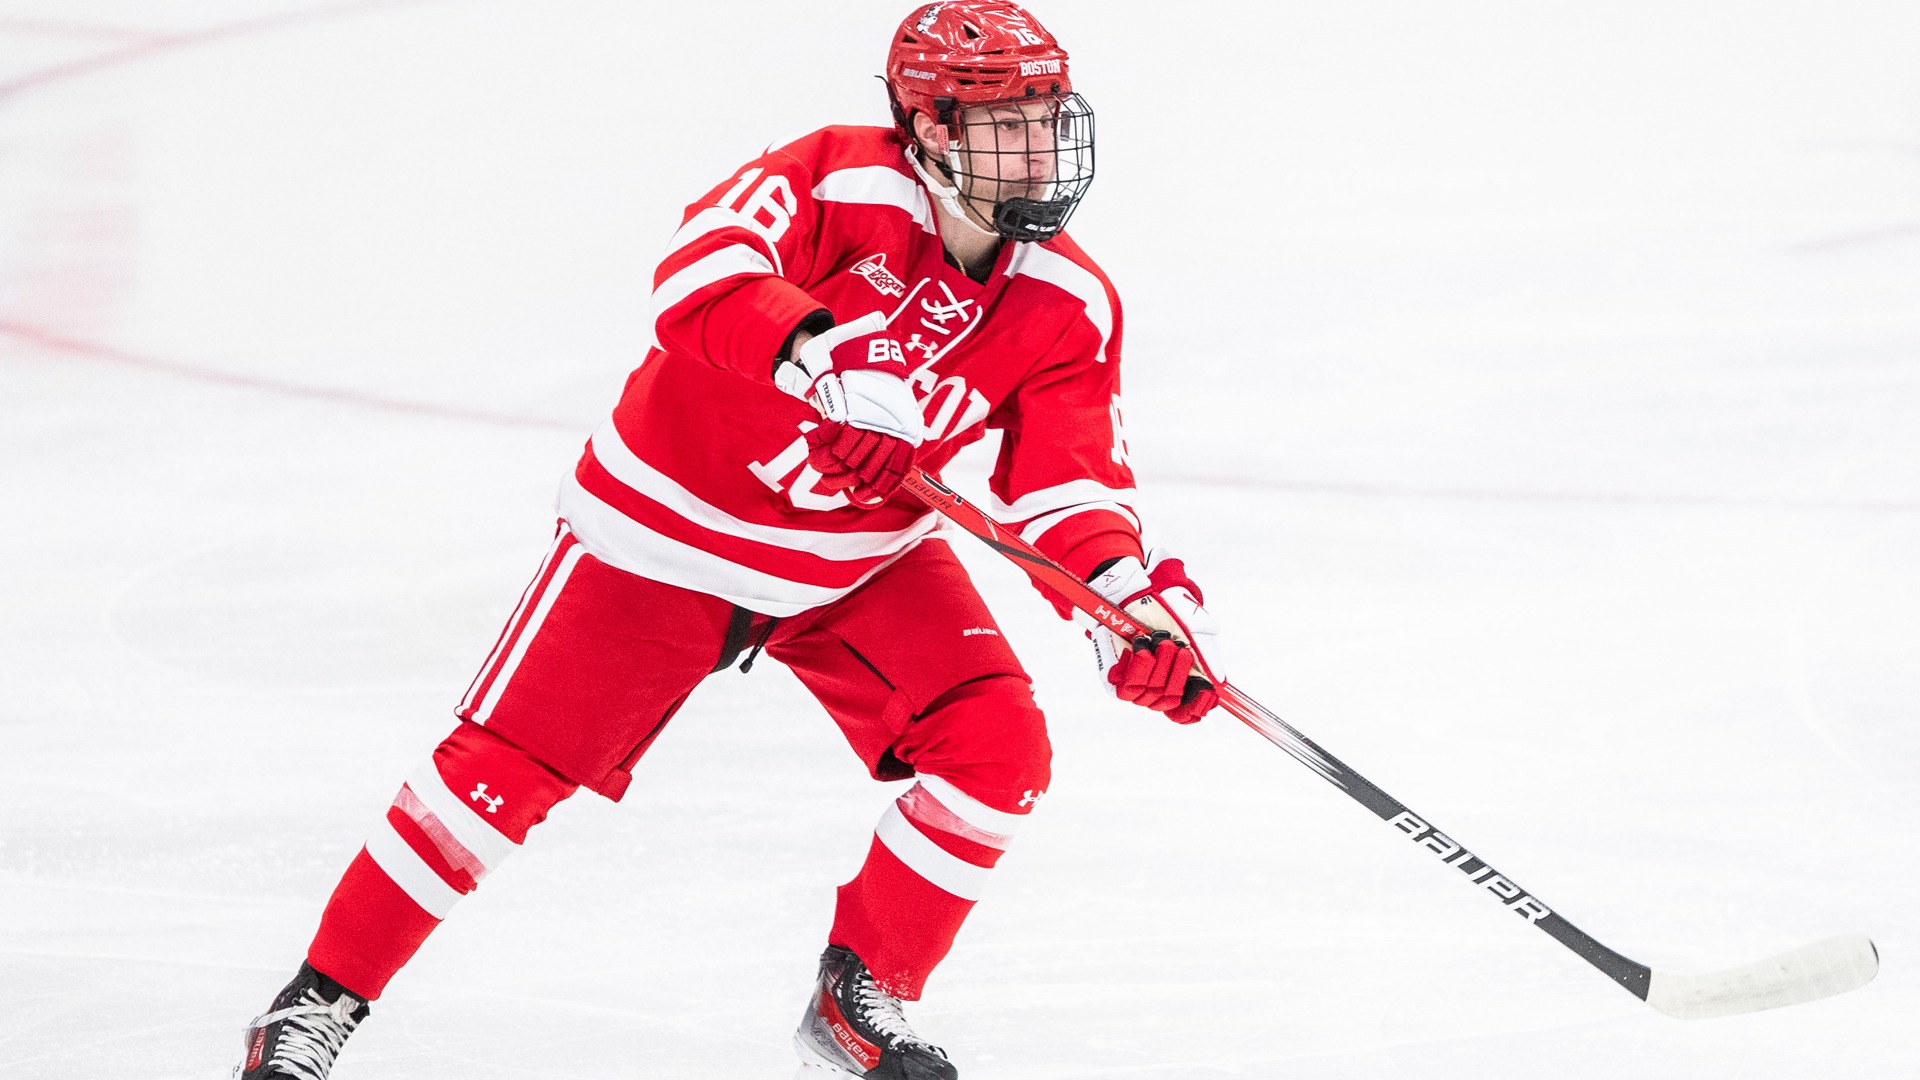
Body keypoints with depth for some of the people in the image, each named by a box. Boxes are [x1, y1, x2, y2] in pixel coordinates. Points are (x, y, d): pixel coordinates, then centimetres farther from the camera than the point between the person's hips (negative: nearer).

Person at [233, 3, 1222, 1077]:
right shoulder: (837, 182, -26)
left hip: (863, 562, 4)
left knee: (999, 748, -13)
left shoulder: (1072, 308, -12)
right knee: (507, 765, -5)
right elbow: (701, 271, -41)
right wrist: (816, 352, -57)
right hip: (673, 526, -4)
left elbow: (1071, 478, -14)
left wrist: (1131, 590, -33)